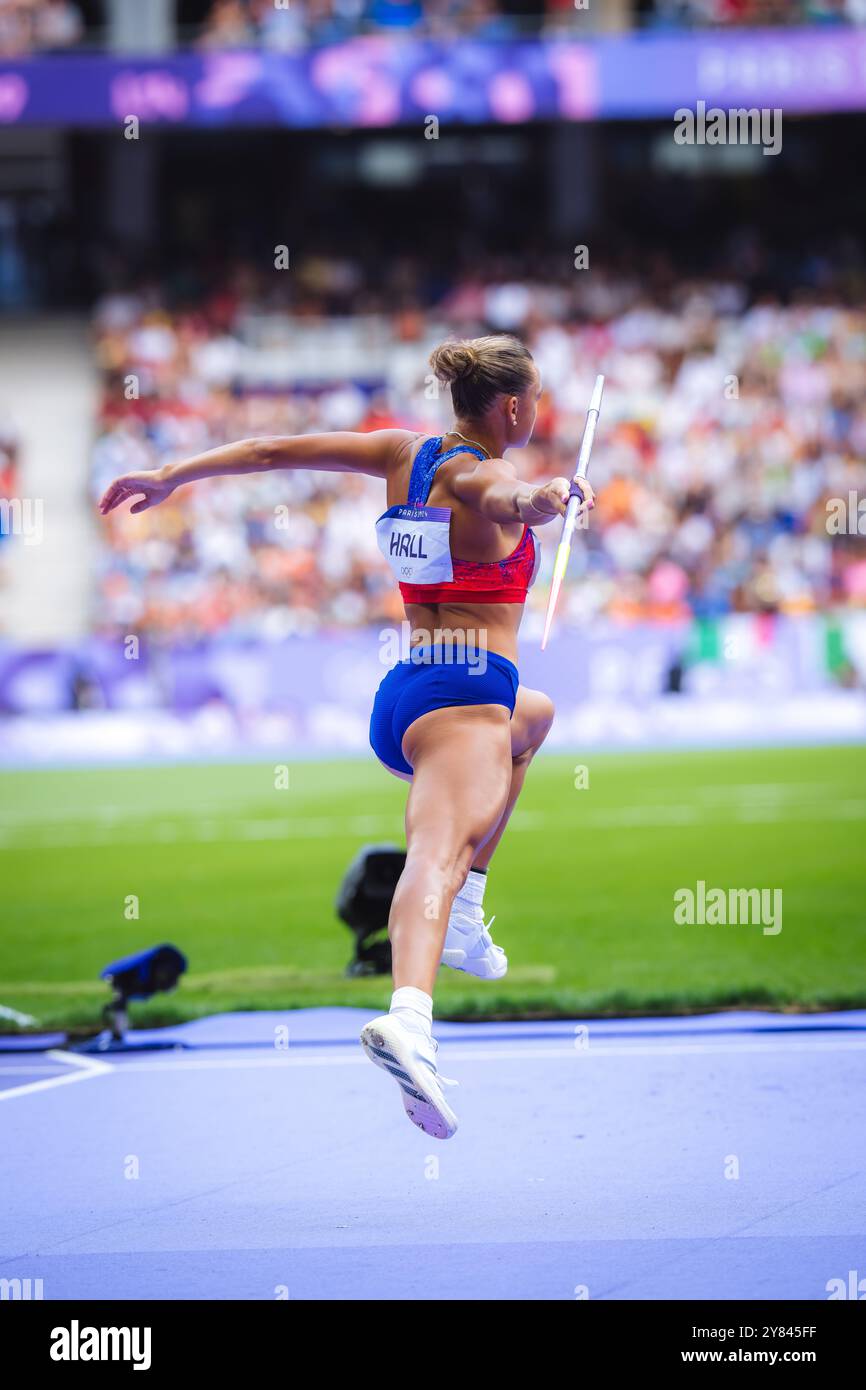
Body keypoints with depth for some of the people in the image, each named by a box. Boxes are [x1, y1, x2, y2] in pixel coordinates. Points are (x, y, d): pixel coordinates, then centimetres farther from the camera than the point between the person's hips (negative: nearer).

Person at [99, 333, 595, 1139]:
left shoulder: (404, 454, 14)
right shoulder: (482, 476, -7)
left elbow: (275, 450, 15)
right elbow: (508, 499, -33)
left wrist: (172, 477, 23)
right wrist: (546, 497, -55)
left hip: (398, 698, 9)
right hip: (461, 695, -9)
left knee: (533, 715, 39)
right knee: (437, 849, -32)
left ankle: (463, 913, 31)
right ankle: (407, 1020, -60)